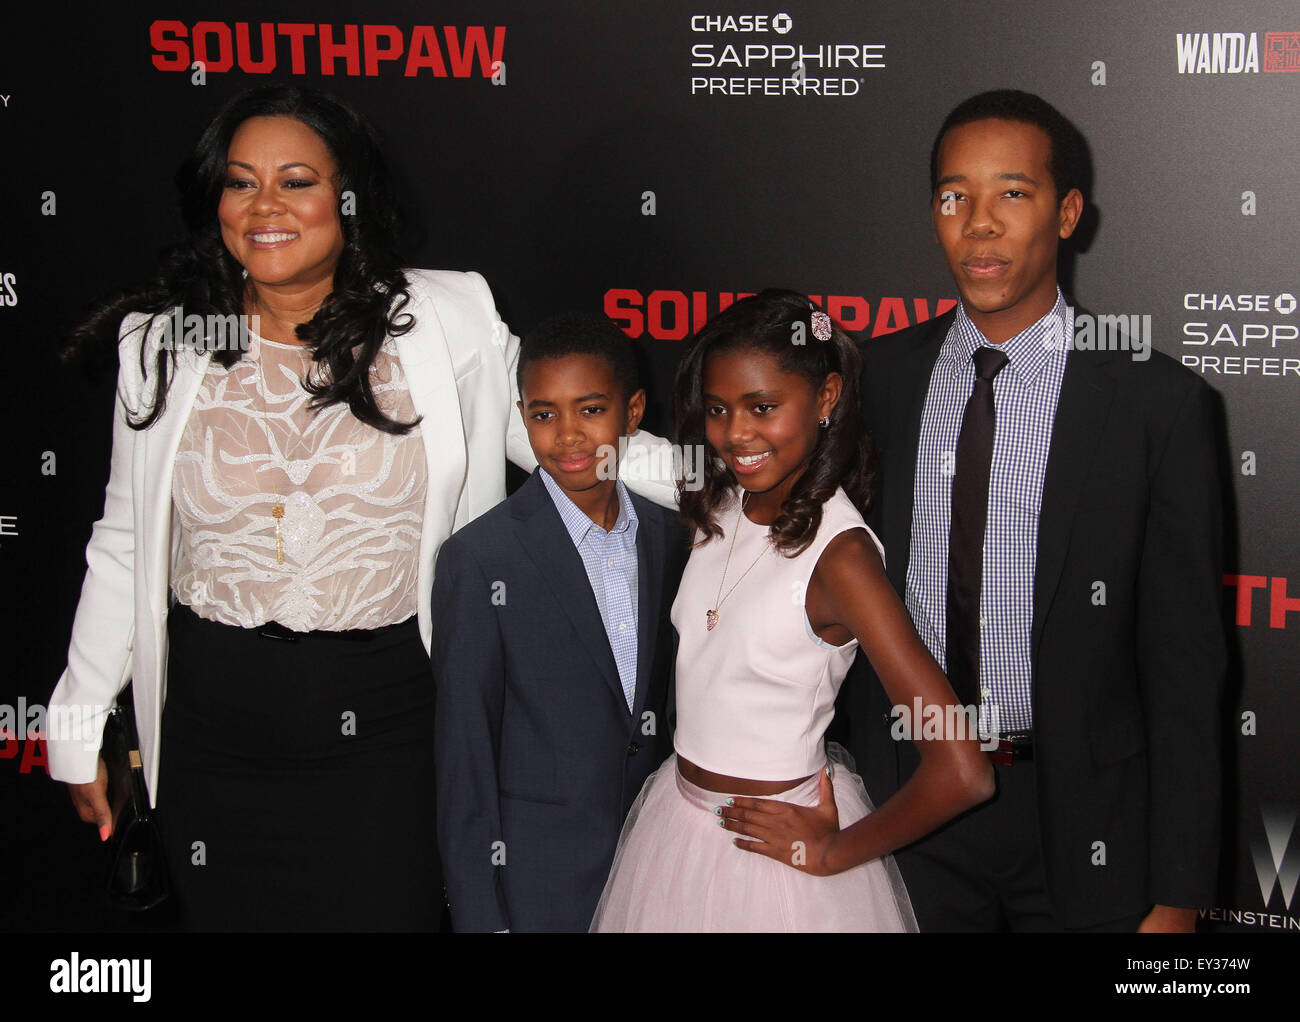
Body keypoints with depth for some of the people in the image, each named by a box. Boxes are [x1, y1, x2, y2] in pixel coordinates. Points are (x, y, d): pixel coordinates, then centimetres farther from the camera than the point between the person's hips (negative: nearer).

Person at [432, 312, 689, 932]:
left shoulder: (669, 538, 3)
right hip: (536, 886, -4)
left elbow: (672, 705, 10)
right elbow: (463, 759, -11)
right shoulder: (478, 560, -13)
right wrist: (480, 916, -11)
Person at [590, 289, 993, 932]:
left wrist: (834, 852, -17)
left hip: (776, 842, -6)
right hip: (680, 813, 6)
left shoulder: (838, 552, -24)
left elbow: (962, 772, -29)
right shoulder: (717, 510, -3)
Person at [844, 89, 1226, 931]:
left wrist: (1179, 893, -10)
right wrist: (865, 781, 6)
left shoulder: (1158, 401, -12)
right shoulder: (888, 374, 0)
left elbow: (1184, 661, -10)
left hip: (1081, 815, -3)